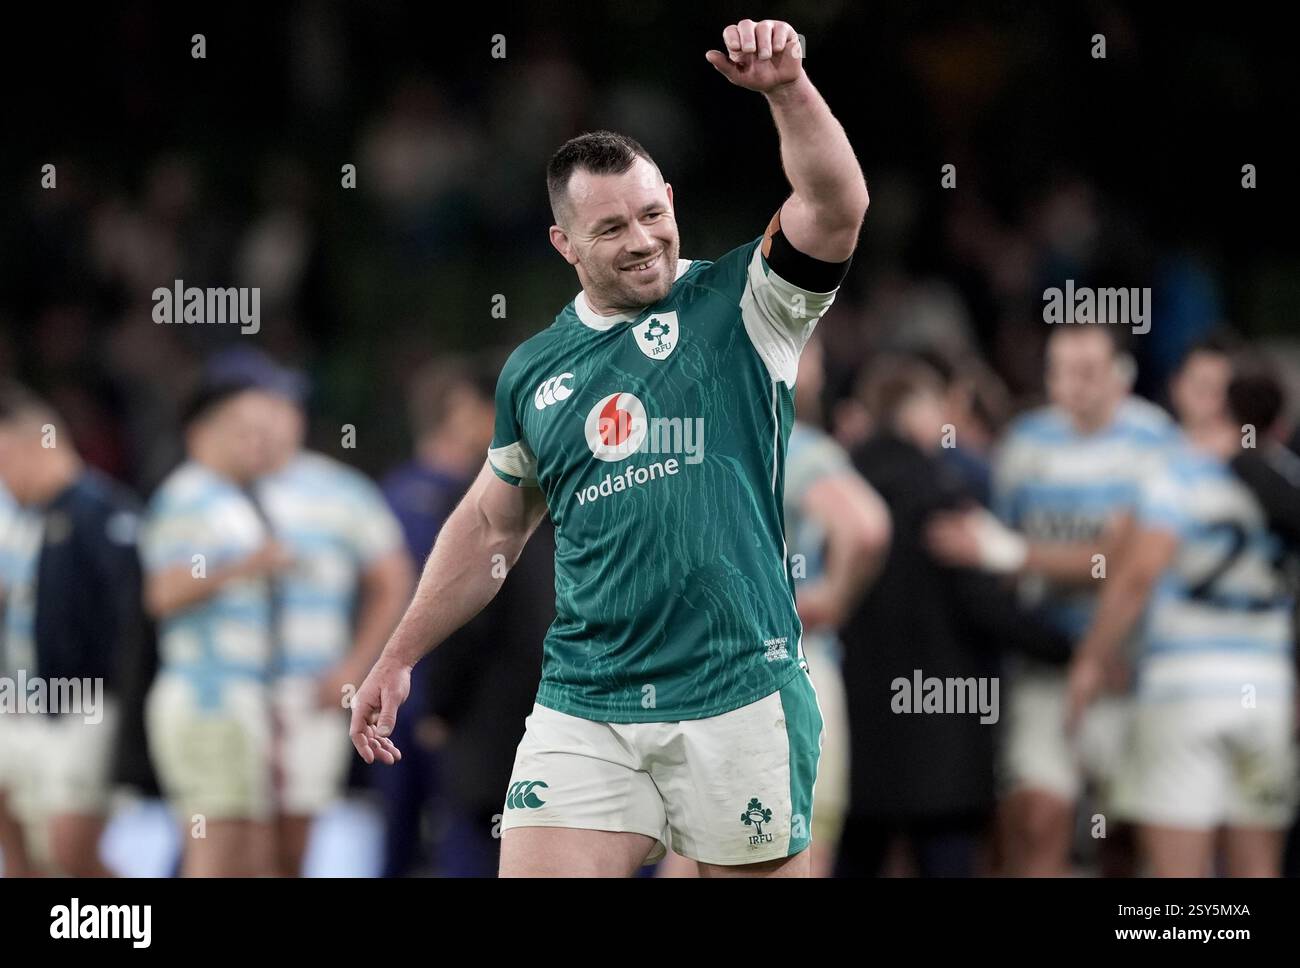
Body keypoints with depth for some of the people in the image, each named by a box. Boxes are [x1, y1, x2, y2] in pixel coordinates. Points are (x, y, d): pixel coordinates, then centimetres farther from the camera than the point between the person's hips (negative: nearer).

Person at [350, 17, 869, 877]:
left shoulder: (738, 306, 1)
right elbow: (490, 527, 25)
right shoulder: (535, 372, 13)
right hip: (582, 709, 3)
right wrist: (399, 659, 25)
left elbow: (836, 208, -16)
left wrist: (789, 90, -31)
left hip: (736, 700, -3)